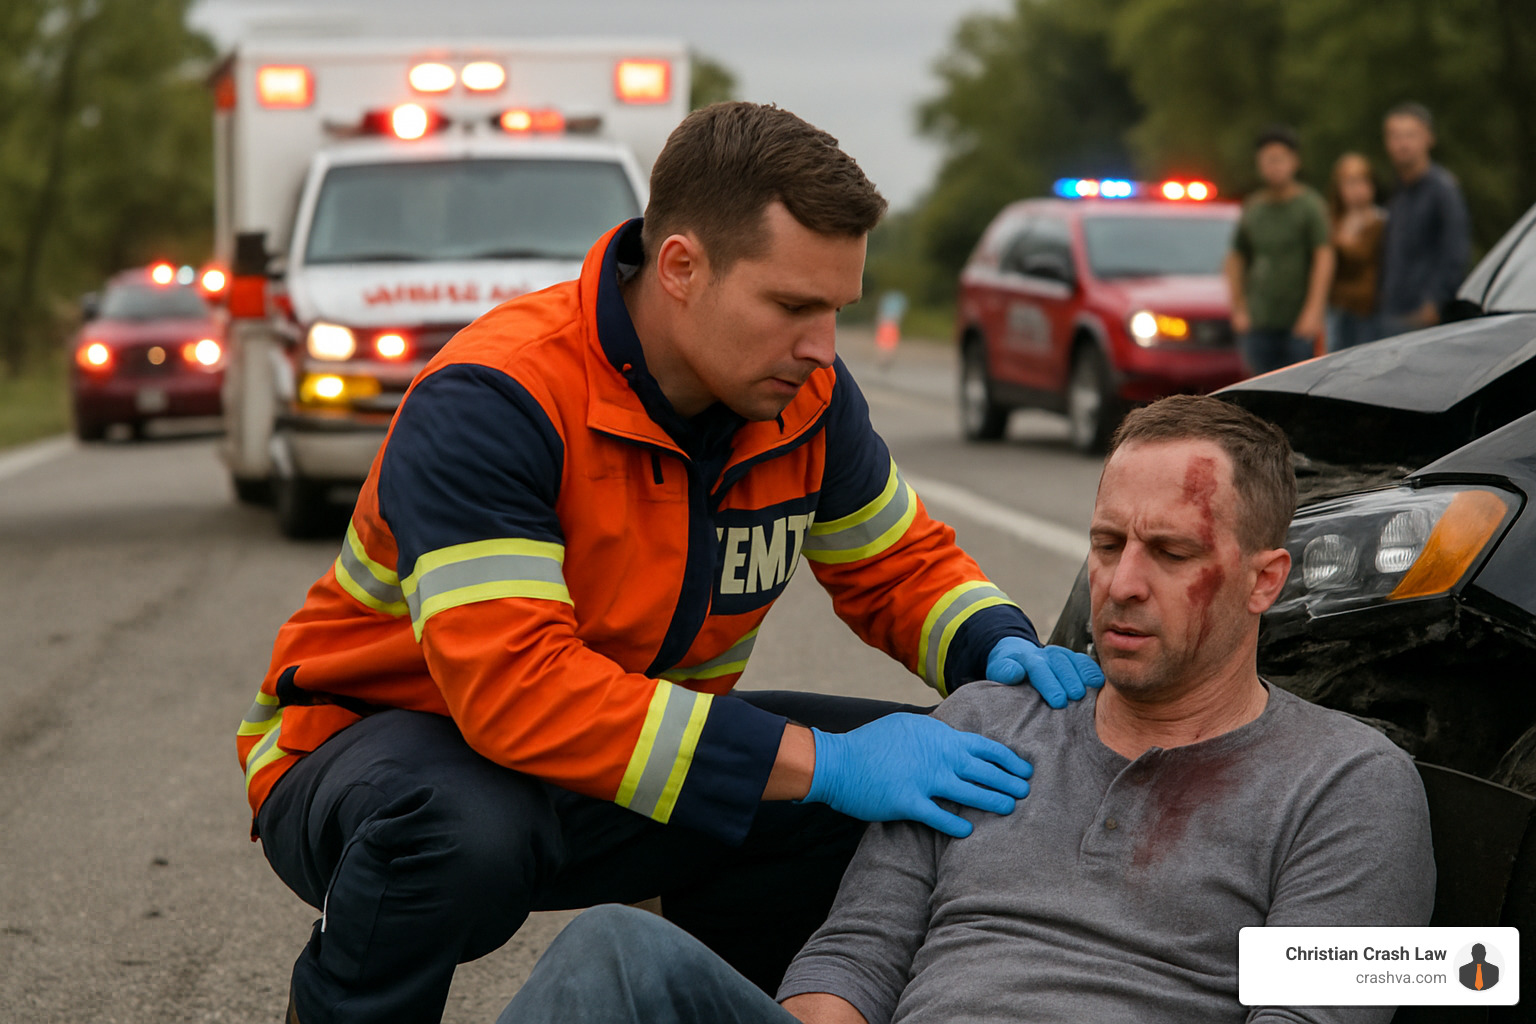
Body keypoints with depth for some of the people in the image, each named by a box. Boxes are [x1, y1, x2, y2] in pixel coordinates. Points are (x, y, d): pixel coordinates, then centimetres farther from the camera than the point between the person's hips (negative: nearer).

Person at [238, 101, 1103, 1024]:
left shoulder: (805, 396, -6)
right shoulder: (491, 403, -28)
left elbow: (902, 564, 10)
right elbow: (511, 685, -40)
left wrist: (1000, 649, -16)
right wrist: (815, 762, -42)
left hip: (640, 760, 6)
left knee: (932, 794, -10)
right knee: (464, 829, -42)